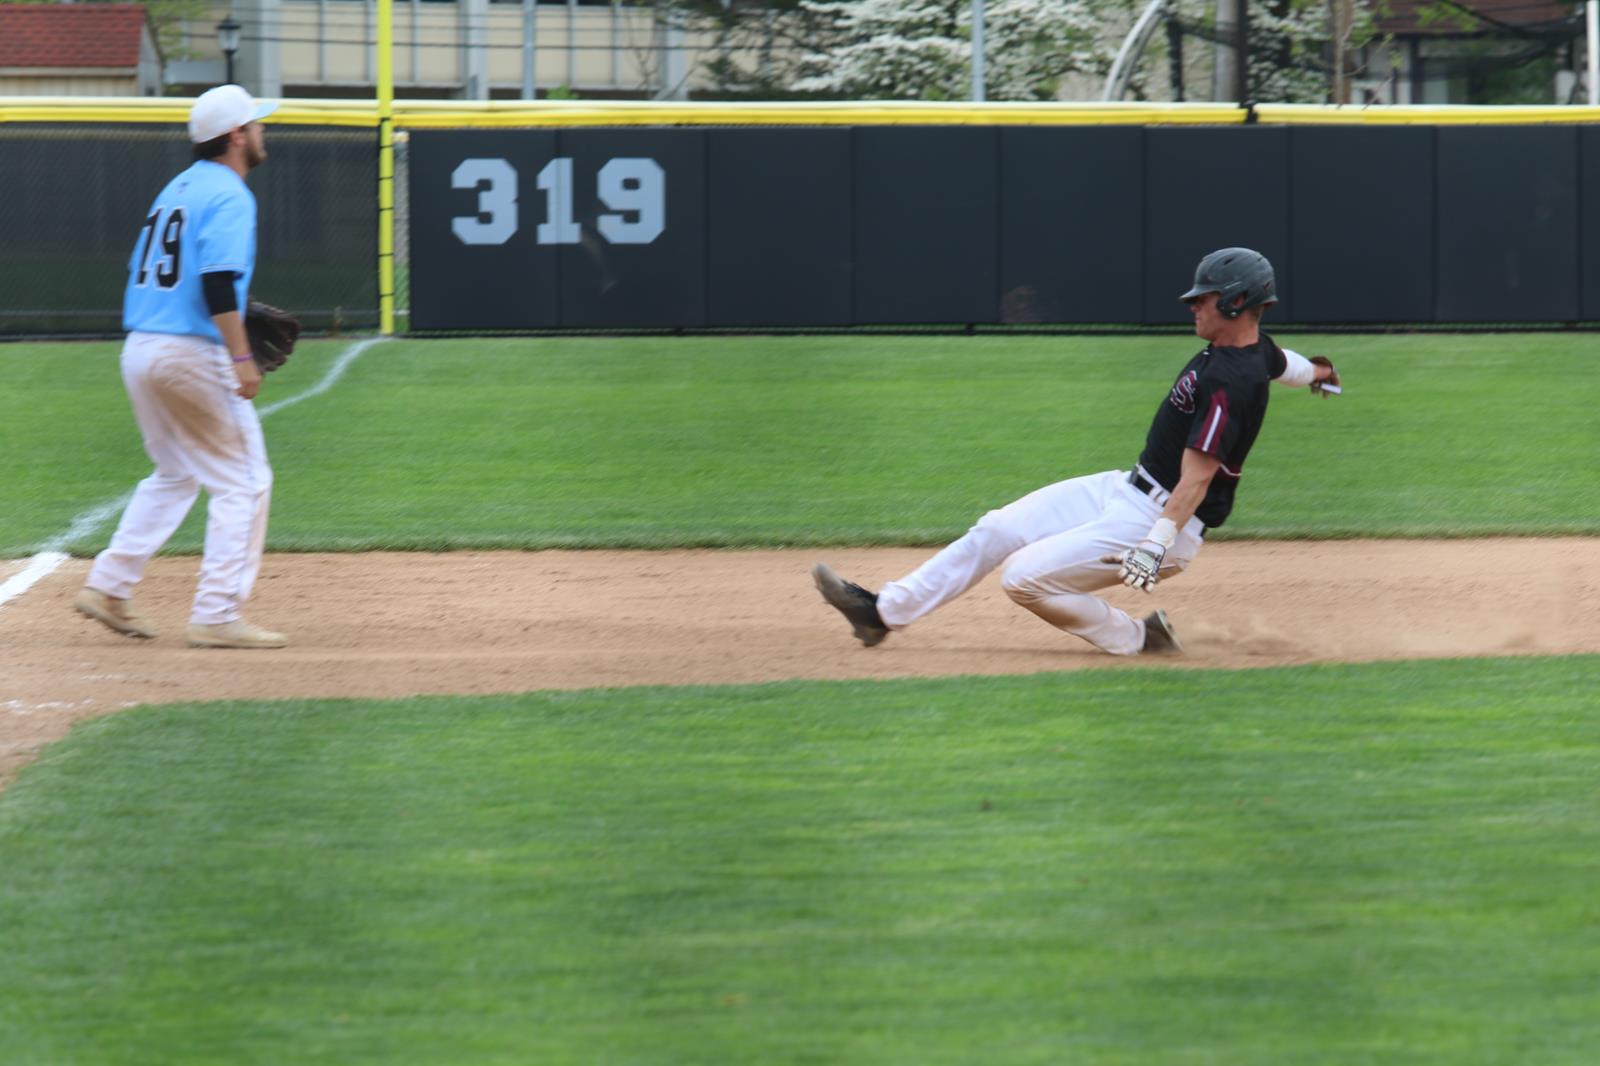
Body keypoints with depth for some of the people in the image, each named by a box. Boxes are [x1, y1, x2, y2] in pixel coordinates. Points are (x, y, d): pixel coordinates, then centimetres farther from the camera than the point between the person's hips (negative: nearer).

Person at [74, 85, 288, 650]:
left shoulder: (177, 189, 17)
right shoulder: (229, 196, -11)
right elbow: (218, 281, -22)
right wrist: (241, 358, -25)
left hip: (139, 349, 9)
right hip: (194, 353, -9)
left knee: (175, 476, 23)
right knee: (243, 481, -1)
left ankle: (109, 587, 16)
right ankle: (217, 615, -6)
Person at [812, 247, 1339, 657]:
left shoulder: (1231, 383, -26)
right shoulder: (1252, 348, 5)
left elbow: (1197, 477, -31)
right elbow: (1278, 361, 31)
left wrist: (1155, 547, -38)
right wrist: (1314, 372, 54)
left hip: (1159, 520, -10)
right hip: (1128, 489, 10)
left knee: (1024, 576, -15)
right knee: (997, 530, 6)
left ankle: (1136, 638, 1)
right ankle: (883, 611, 11)